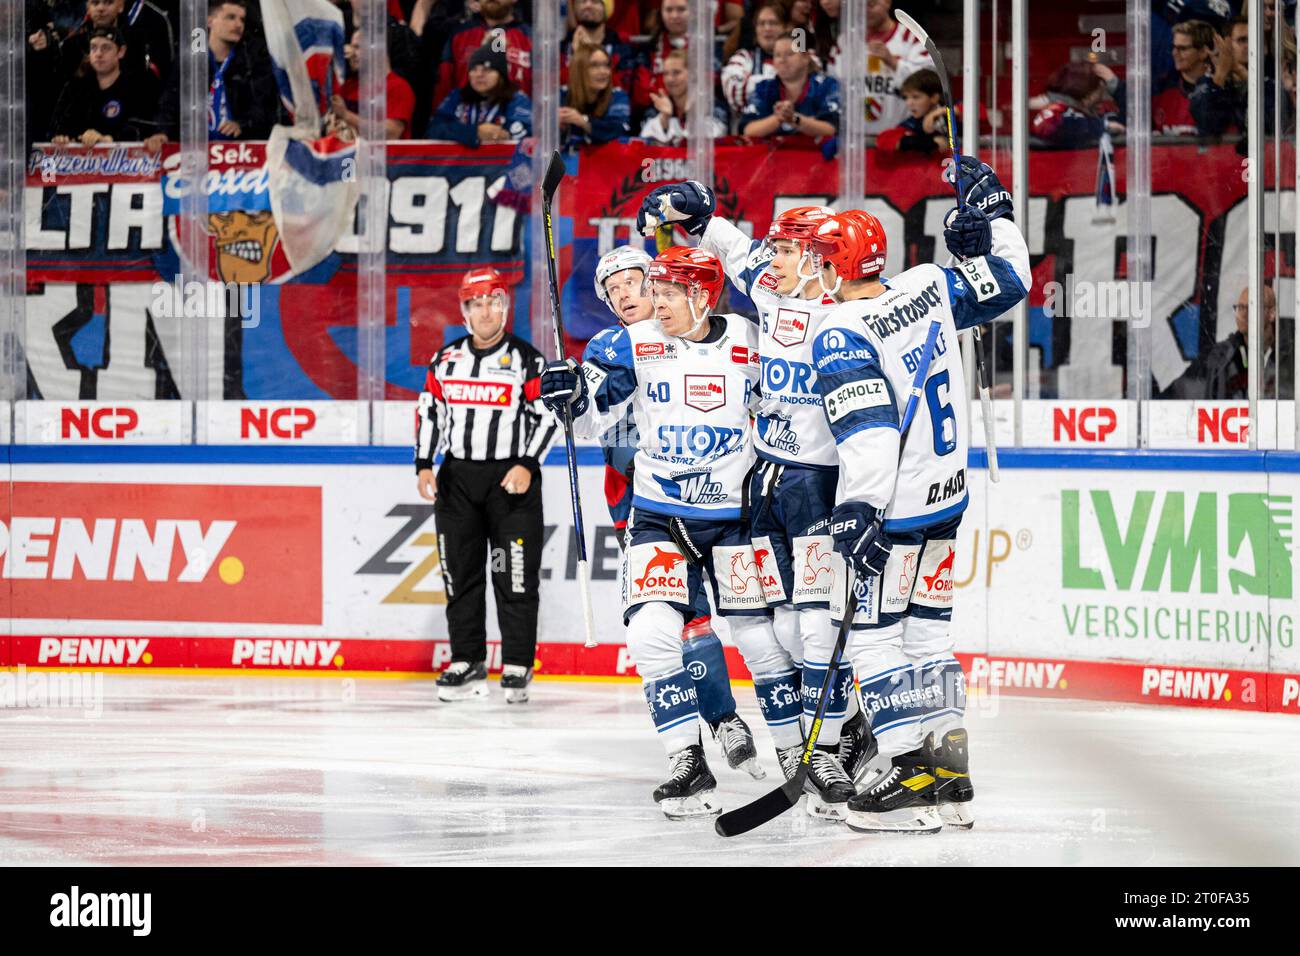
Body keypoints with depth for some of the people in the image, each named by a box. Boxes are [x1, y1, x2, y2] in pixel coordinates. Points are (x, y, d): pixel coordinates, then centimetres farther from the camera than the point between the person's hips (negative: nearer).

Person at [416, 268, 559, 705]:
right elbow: (429, 412, 14)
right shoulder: (446, 360, 9)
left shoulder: (527, 360, -3)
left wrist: (527, 465, -14)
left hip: (511, 479, -4)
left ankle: (517, 668, -1)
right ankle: (467, 664, 13)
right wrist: (424, 466, 5)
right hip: (457, 479, 4)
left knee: (514, 577, -6)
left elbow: (548, 417, -4)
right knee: (460, 574, 6)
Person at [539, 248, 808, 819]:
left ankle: (799, 756, 16)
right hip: (659, 515, 1)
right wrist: (572, 392, -26)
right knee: (651, 633, -14)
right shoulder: (634, 345, -3)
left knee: (762, 638, 0)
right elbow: (593, 416, -6)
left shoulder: (752, 345, -3)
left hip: (735, 511, -1)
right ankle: (689, 766, -8)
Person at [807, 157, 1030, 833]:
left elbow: (867, 423, -27)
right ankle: (949, 774, 16)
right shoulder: (929, 288, 2)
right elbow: (1007, 282, 17)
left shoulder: (841, 334, -17)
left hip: (891, 505, -8)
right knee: (925, 625, 15)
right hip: (946, 496, 8)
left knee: (873, 630, -2)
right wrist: (989, 211, 25)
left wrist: (858, 506, -32)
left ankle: (912, 775, -7)